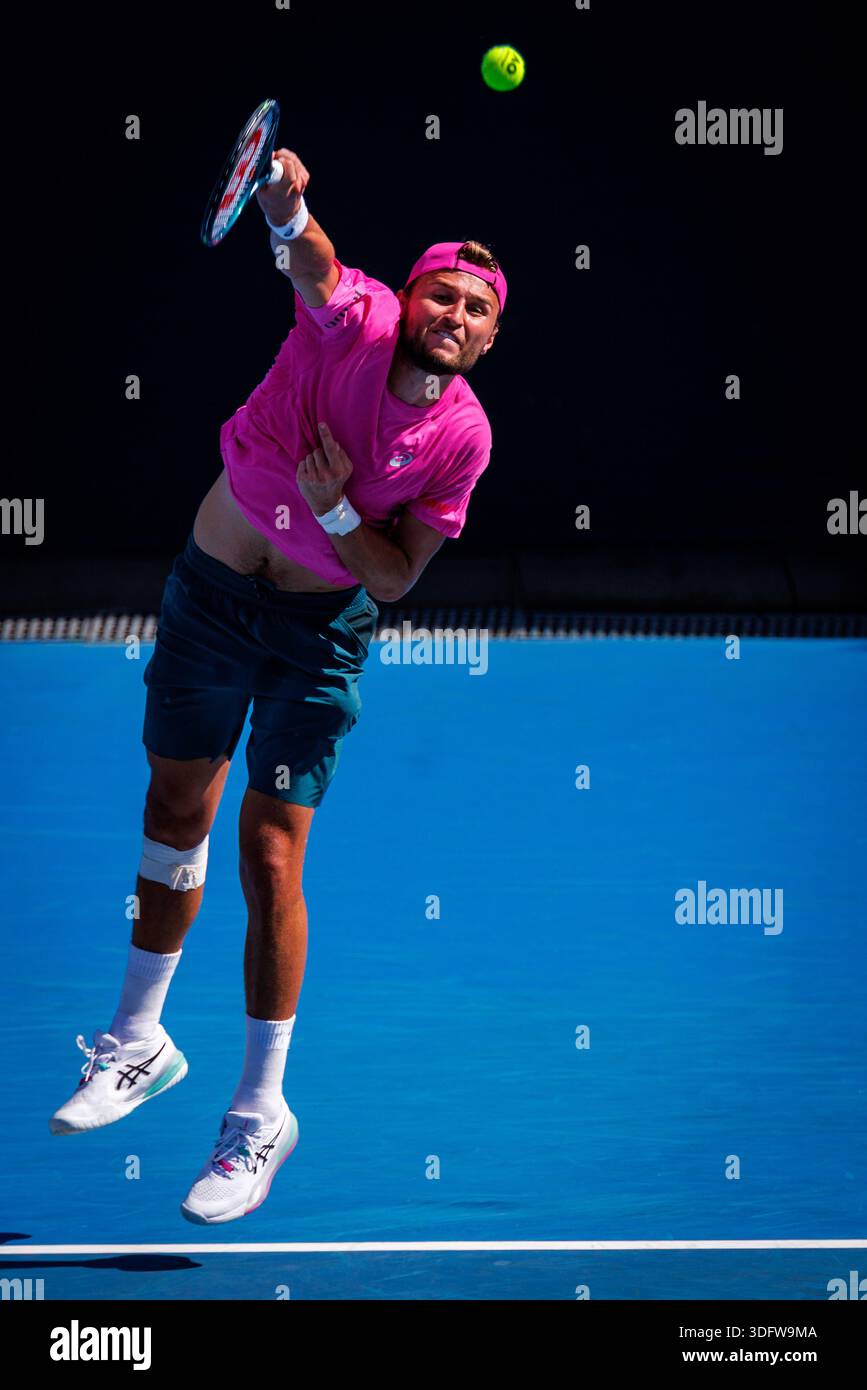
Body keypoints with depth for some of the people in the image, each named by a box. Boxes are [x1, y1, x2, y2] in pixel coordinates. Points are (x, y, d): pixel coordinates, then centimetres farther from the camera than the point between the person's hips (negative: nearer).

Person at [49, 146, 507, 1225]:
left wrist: (336, 506, -26)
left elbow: (394, 579, -10)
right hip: (213, 587, 2)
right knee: (175, 813, 13)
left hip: (322, 628, -2)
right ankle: (140, 1043, 34)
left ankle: (261, 1111, 4)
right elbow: (308, 259, -40)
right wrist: (286, 202, -61)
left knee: (268, 854, -8)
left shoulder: (463, 437, -14)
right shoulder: (353, 320, -17)